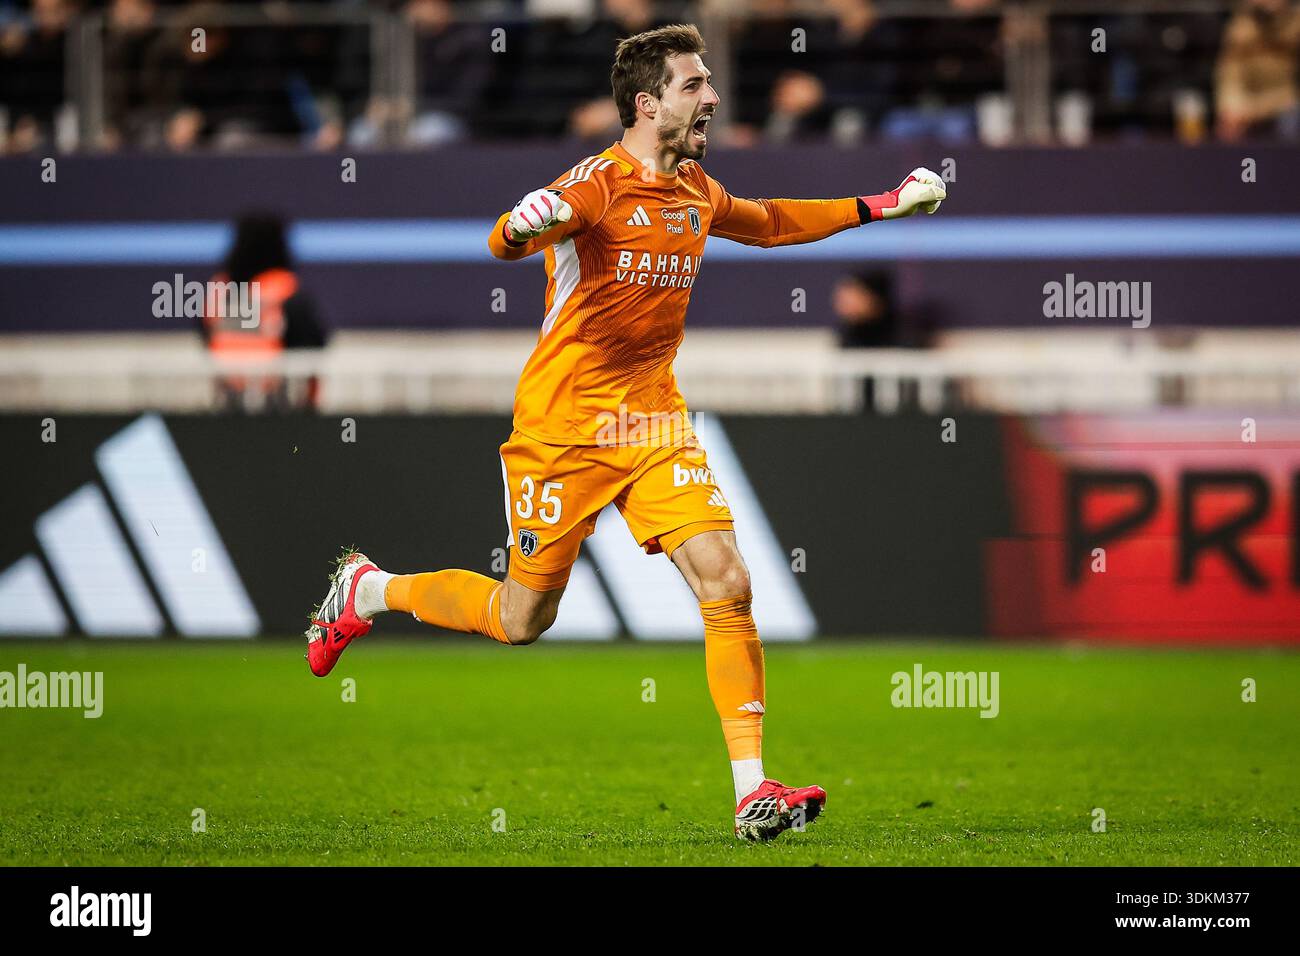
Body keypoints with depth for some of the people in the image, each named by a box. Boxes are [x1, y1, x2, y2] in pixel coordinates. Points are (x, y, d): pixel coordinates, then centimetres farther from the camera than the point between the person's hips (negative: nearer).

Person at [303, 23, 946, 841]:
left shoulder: (696, 190, 8)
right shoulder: (601, 184, -16)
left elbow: (767, 223, 30)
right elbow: (505, 241, -31)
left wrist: (871, 207, 26)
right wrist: (526, 228, -54)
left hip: (655, 421, 6)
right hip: (565, 426, -6)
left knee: (727, 583, -11)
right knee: (521, 619, 4)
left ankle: (752, 791, -11)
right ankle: (368, 591, 31)